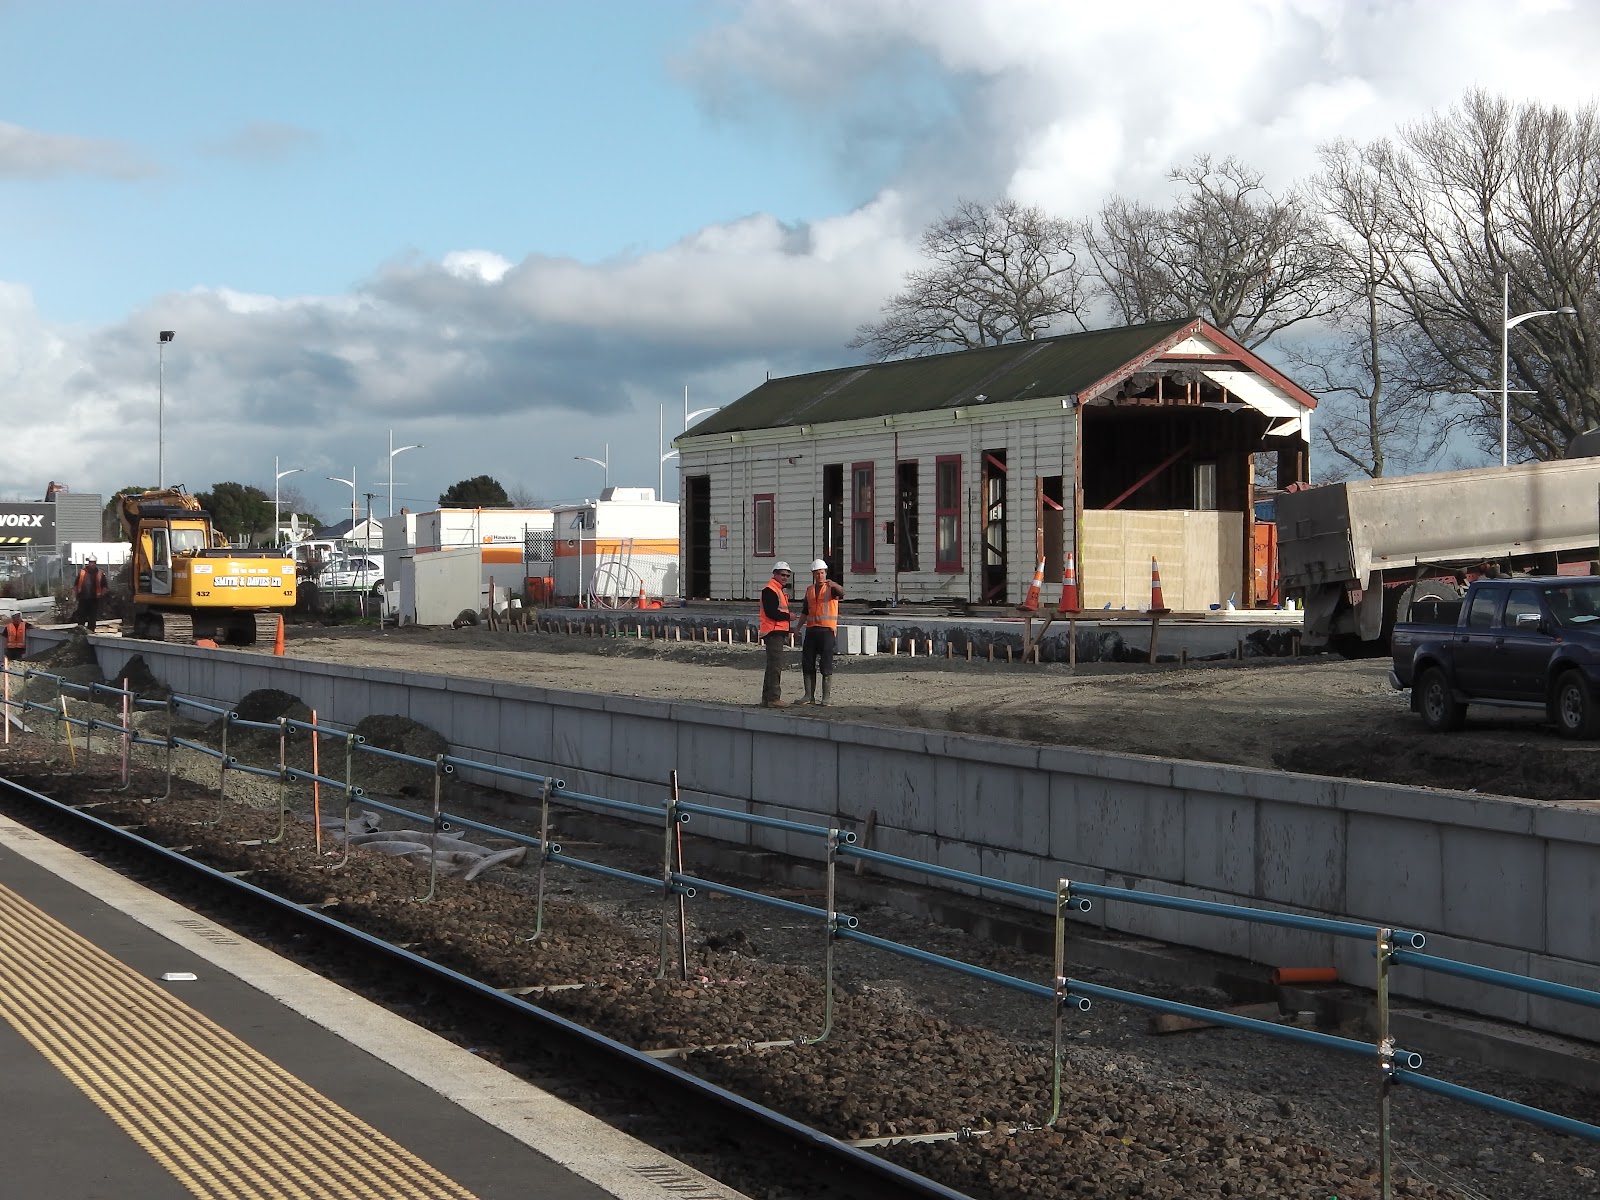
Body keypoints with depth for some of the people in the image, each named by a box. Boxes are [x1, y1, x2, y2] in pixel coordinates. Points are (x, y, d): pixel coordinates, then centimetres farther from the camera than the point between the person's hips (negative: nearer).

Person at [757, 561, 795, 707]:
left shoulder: (781, 590, 22)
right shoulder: (769, 590, -12)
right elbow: (771, 612, -22)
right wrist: (788, 617, -11)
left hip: (778, 633, 11)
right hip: (773, 633, -11)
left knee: (772, 666, 14)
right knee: (776, 665, -13)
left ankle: (766, 698, 19)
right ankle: (773, 699, -14)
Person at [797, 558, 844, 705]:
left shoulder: (831, 588, 0)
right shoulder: (809, 590, 16)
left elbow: (841, 592, -25)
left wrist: (834, 584, -46)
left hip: (827, 630, -5)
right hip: (811, 630, 5)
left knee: (826, 664, -5)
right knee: (807, 664, 3)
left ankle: (826, 696, -2)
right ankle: (809, 695, 9)